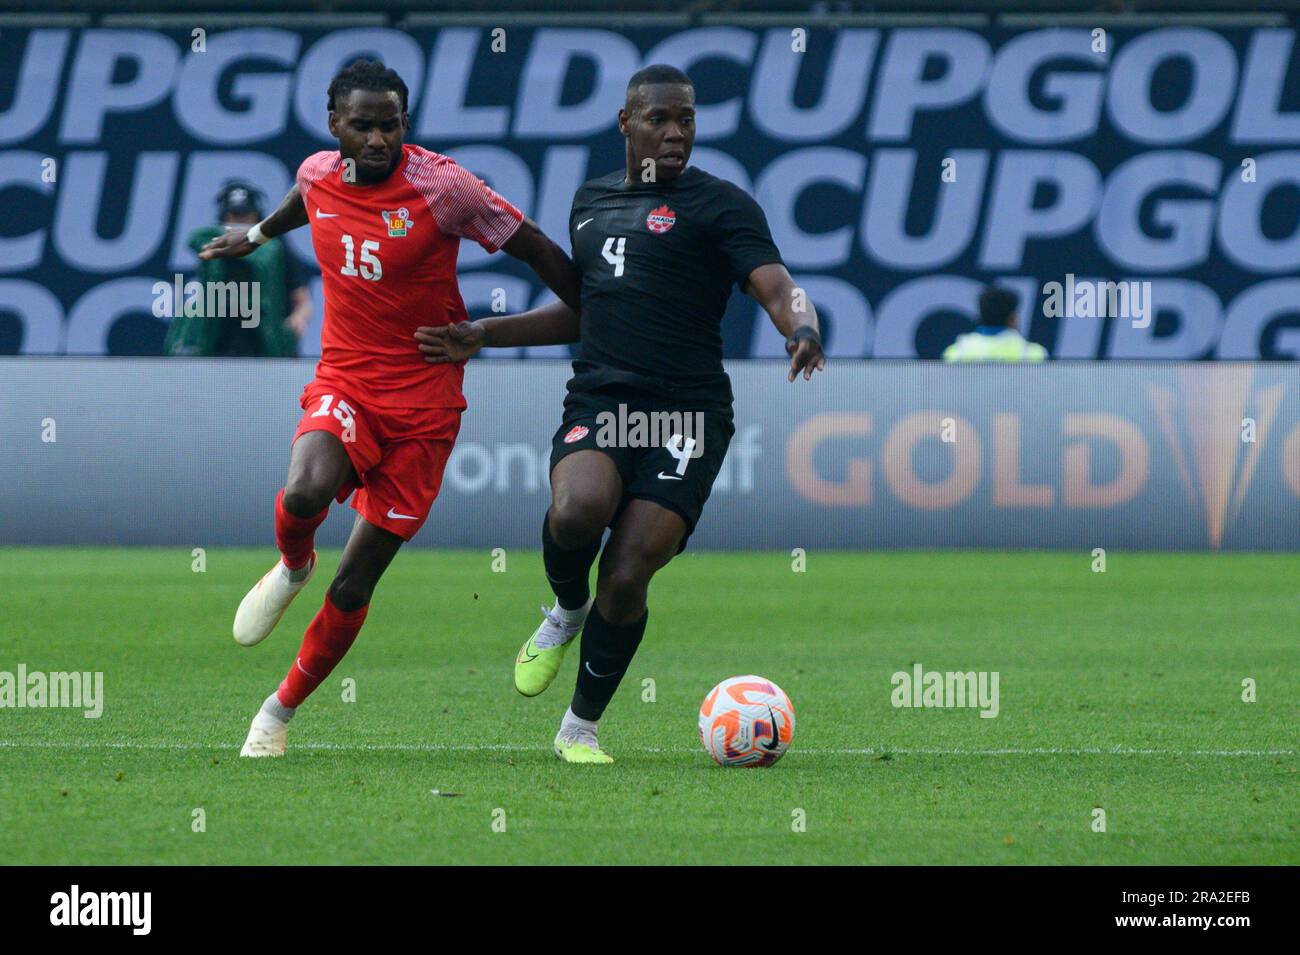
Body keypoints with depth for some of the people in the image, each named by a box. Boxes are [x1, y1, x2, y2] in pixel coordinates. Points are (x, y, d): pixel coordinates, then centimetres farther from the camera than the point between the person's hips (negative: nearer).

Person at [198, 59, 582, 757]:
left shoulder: (442, 188, -14)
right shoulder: (318, 174, 0)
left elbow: (539, 251, -6)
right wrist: (259, 233, 46)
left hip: (424, 404, -2)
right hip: (343, 384, 2)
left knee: (355, 583, 1)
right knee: (305, 493, -32)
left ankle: (281, 711, 19)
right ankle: (292, 568, 4)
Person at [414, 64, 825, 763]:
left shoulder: (719, 205, 1)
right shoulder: (592, 201, 19)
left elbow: (779, 290, -10)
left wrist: (802, 330, -33)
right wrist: (482, 336, 25)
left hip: (686, 413, -3)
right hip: (597, 402, 3)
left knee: (625, 580, -13)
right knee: (578, 510, -31)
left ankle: (580, 730, 9)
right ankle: (565, 614, 3)